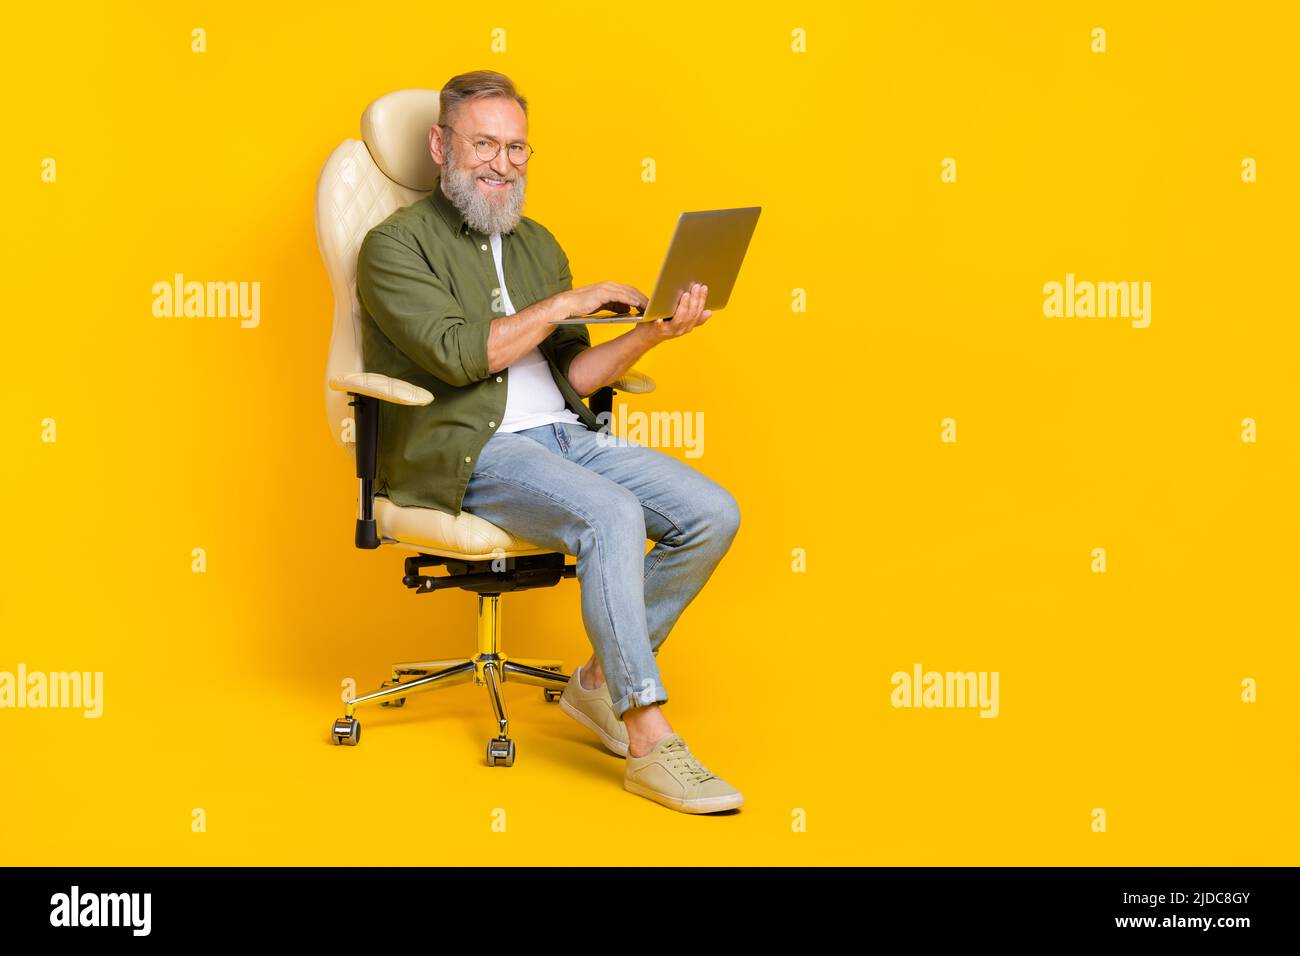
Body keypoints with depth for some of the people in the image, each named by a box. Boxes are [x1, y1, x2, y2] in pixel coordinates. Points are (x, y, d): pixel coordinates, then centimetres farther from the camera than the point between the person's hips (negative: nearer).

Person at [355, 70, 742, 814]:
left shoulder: (538, 244, 21)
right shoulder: (397, 245, 0)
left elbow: (571, 376, 15)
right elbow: (459, 352, -16)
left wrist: (653, 334, -1)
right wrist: (571, 301, -10)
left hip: (565, 434, 7)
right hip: (467, 452, -7)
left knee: (713, 514, -11)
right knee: (612, 515, -32)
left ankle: (603, 681, 5)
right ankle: (649, 742, -27)